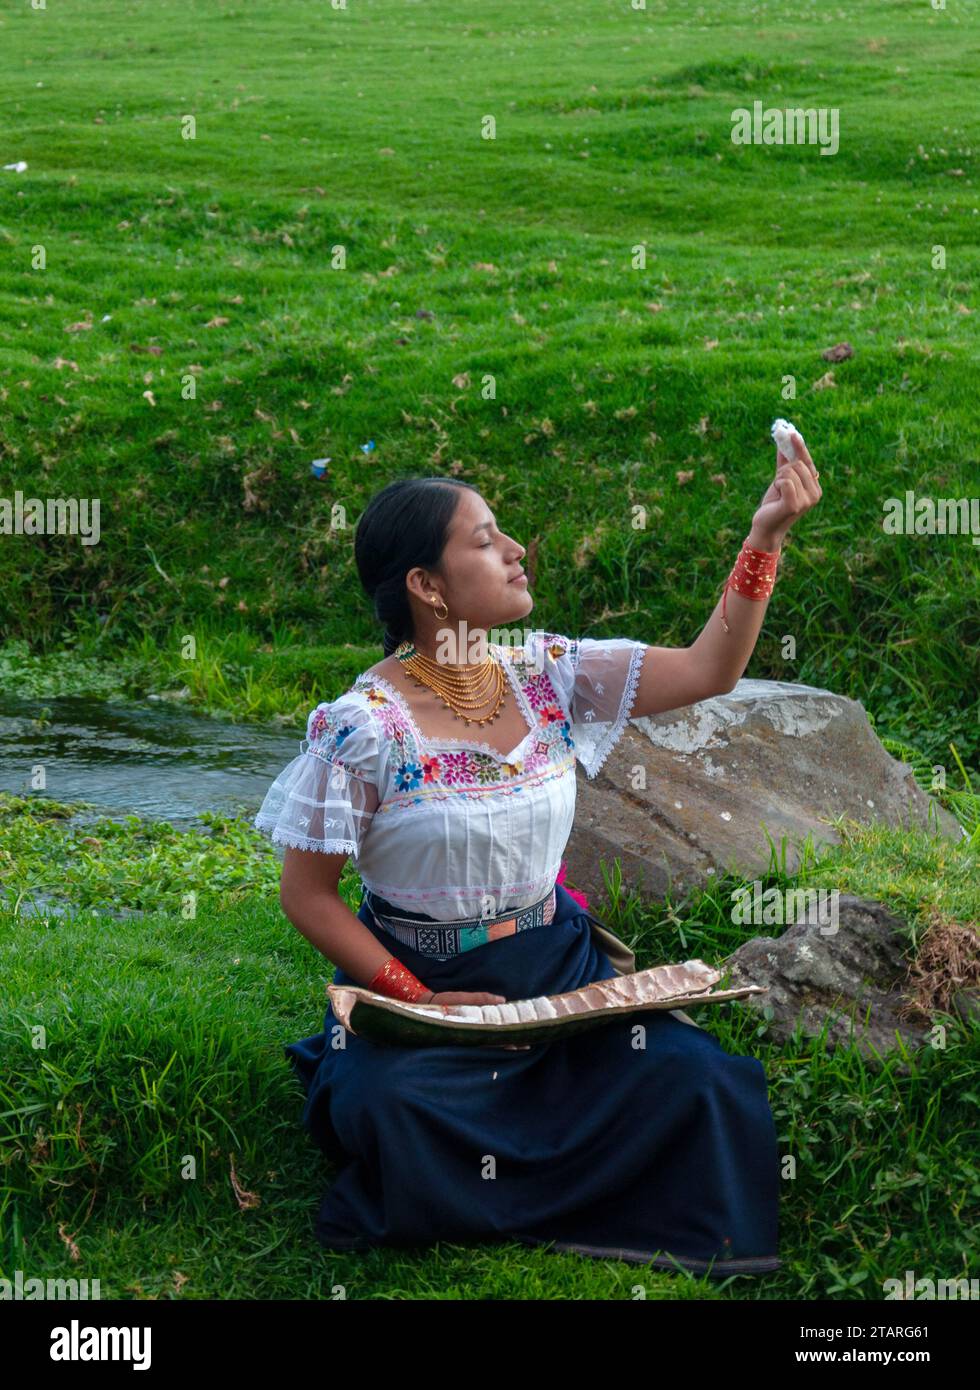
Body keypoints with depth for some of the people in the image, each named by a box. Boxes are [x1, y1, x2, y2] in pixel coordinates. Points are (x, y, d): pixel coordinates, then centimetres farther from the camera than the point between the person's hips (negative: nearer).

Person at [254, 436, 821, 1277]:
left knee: (701, 1083, -20)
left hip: (559, 968, 4)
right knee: (393, 1106, -36)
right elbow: (306, 894, -10)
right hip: (422, 986, -4)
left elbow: (708, 670, -3)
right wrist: (421, 1002, -17)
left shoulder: (548, 675, -1)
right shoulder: (364, 727, -15)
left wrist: (765, 533, -12)